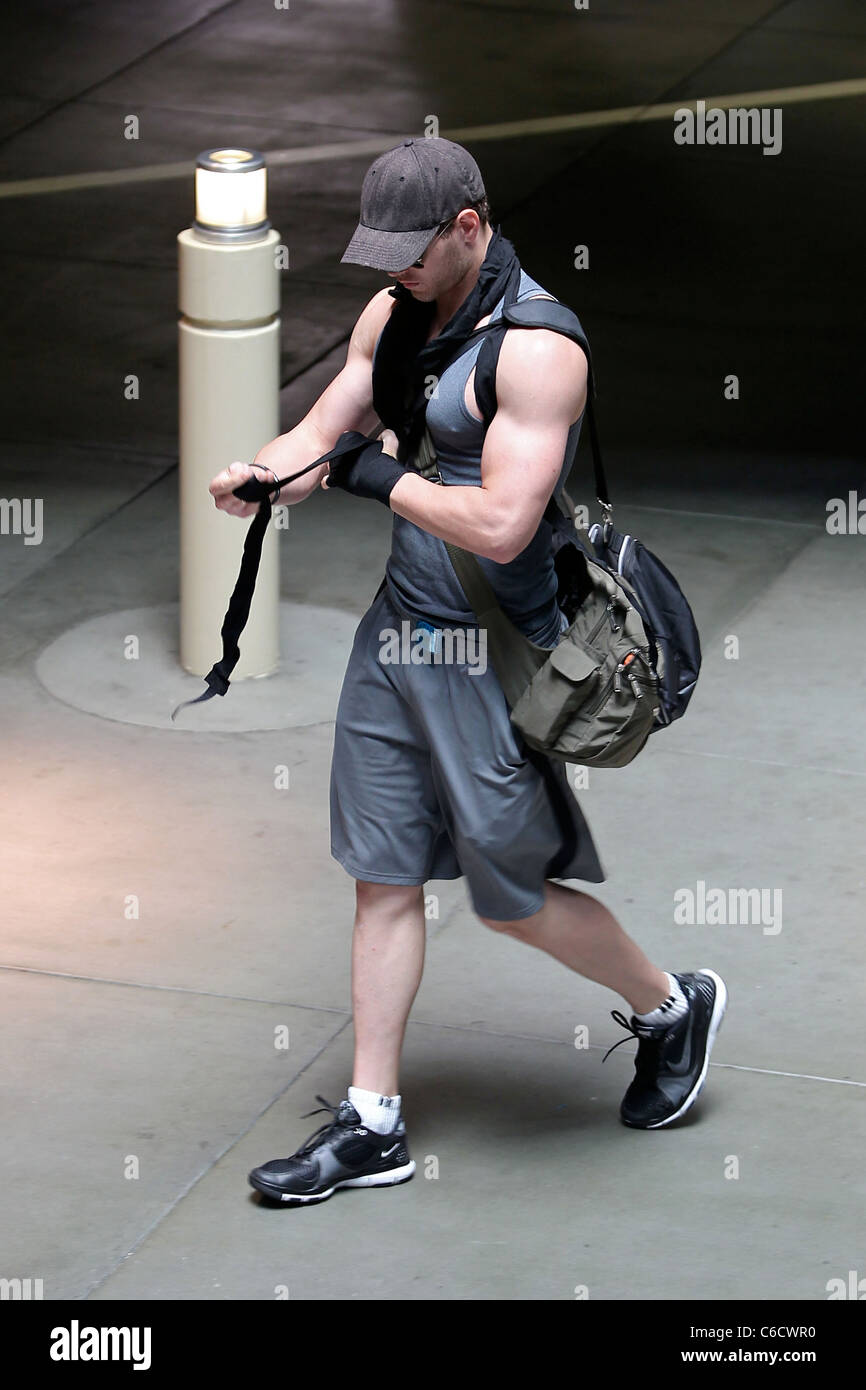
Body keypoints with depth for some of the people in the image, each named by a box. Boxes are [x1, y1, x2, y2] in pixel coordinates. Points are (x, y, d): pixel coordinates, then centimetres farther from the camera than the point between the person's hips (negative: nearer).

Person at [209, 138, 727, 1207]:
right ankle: (371, 1124, 16)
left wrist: (377, 477, -19)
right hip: (397, 629, 8)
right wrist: (262, 471, -18)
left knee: (514, 898, 5)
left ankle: (672, 1007, 31)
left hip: (492, 653, -8)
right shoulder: (394, 316, 5)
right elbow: (325, 429, 4)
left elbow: (501, 526, -28)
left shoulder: (535, 348, -22)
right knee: (384, 877, 9)